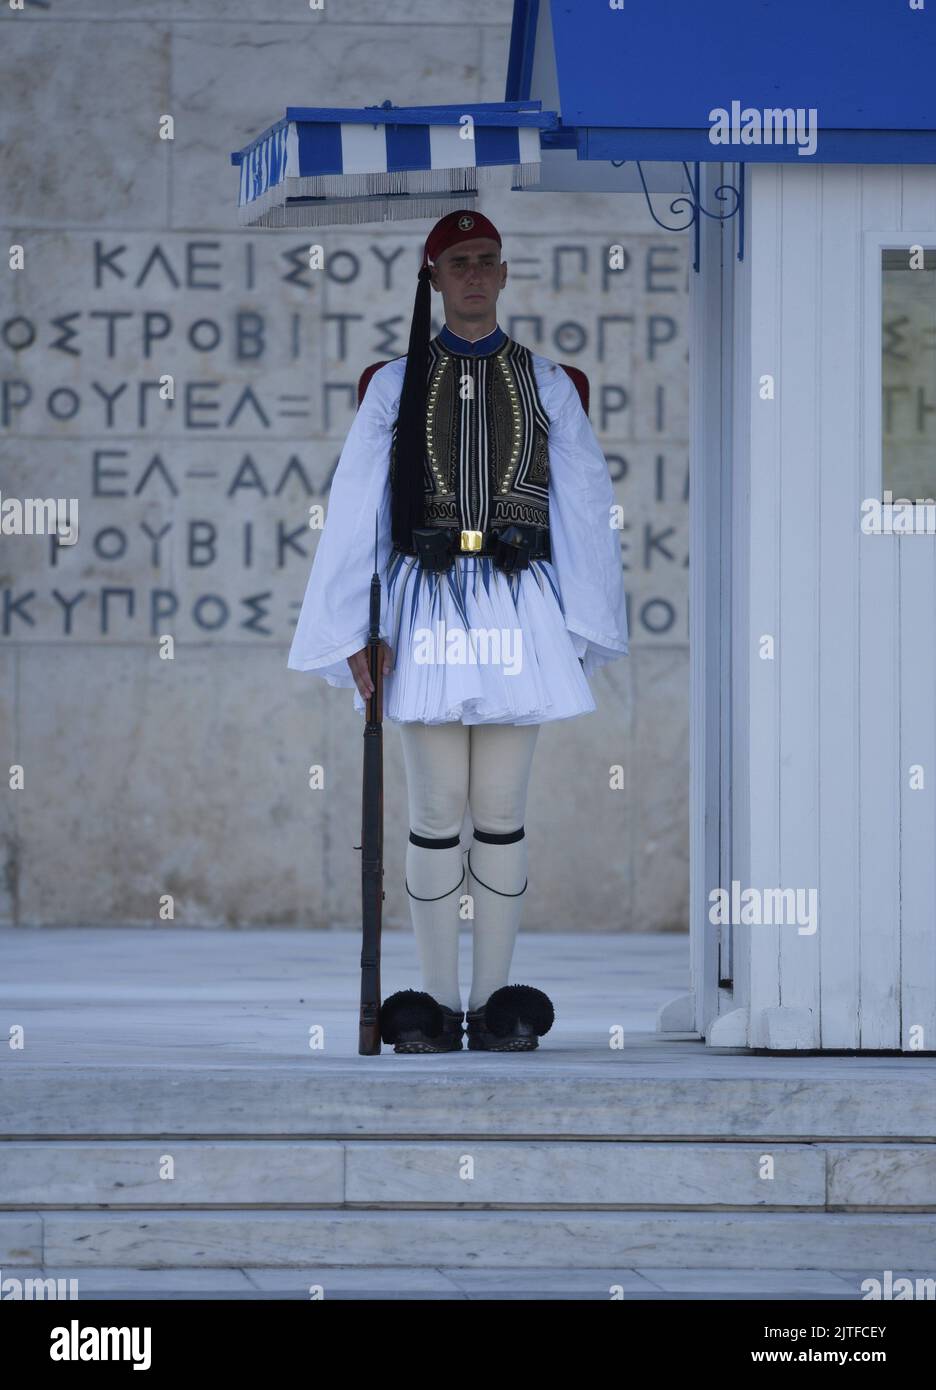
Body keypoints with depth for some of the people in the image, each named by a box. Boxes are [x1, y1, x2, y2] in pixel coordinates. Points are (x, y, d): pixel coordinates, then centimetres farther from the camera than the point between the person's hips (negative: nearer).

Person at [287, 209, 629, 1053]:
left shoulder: (546, 385, 9)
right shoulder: (396, 387, 8)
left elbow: (586, 509, 8)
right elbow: (356, 509, 6)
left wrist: (578, 630, 1)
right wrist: (358, 633, -1)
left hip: (517, 605, 0)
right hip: (427, 600, 0)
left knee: (502, 812, 1)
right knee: (437, 813, 0)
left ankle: (494, 1000, 6)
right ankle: (437, 1002, 5)